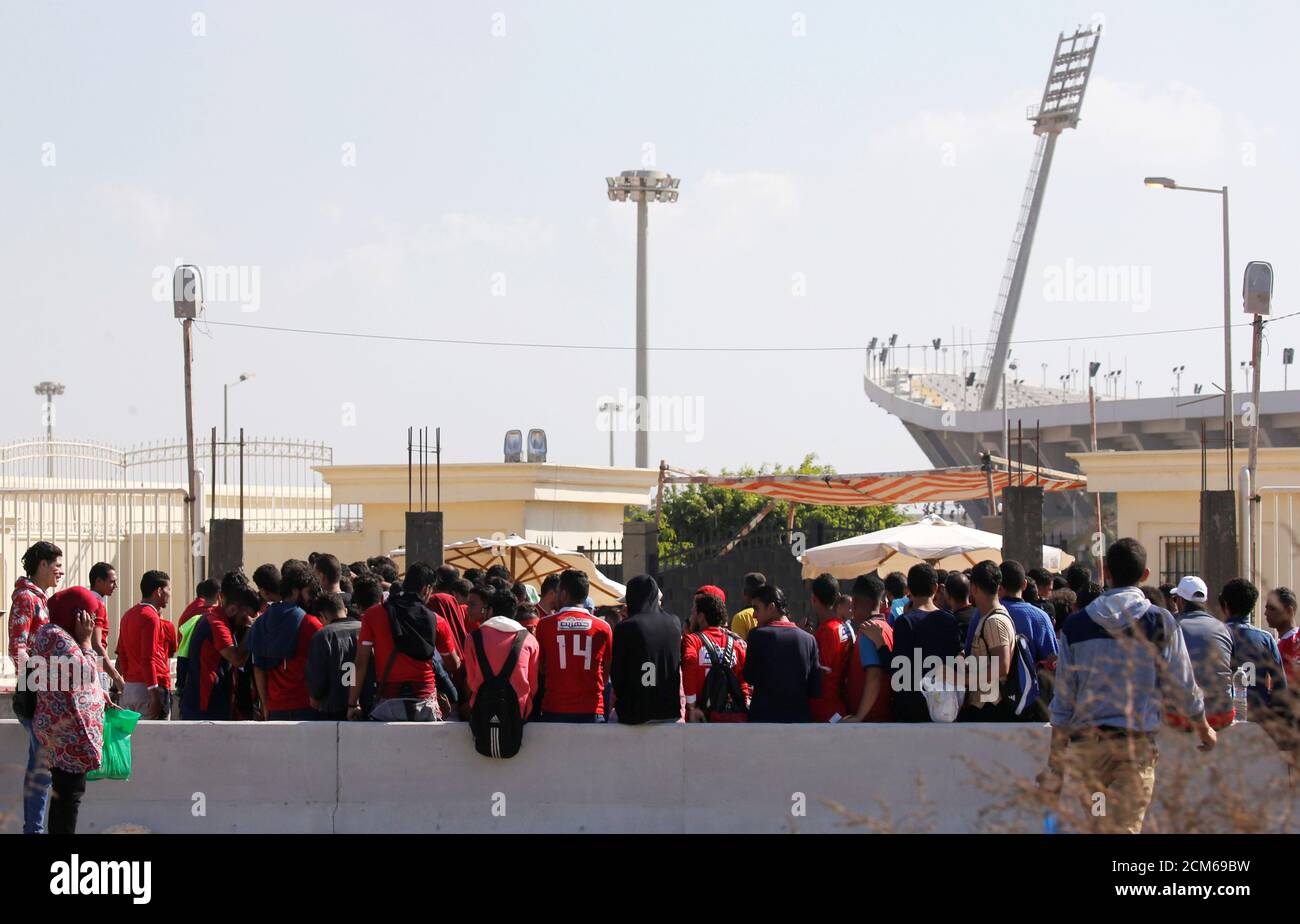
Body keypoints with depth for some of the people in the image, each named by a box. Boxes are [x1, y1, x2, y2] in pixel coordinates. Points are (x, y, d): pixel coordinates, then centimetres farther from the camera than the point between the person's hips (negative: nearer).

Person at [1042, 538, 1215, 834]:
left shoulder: (1076, 624, 4)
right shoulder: (1160, 623, -2)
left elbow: (1063, 700, 5)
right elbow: (1181, 687, 5)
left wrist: (1054, 765, 11)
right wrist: (1204, 729, 25)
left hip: (1086, 743, 2)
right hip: (1137, 743, -2)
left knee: (1096, 825, 16)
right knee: (1124, 828, -8)